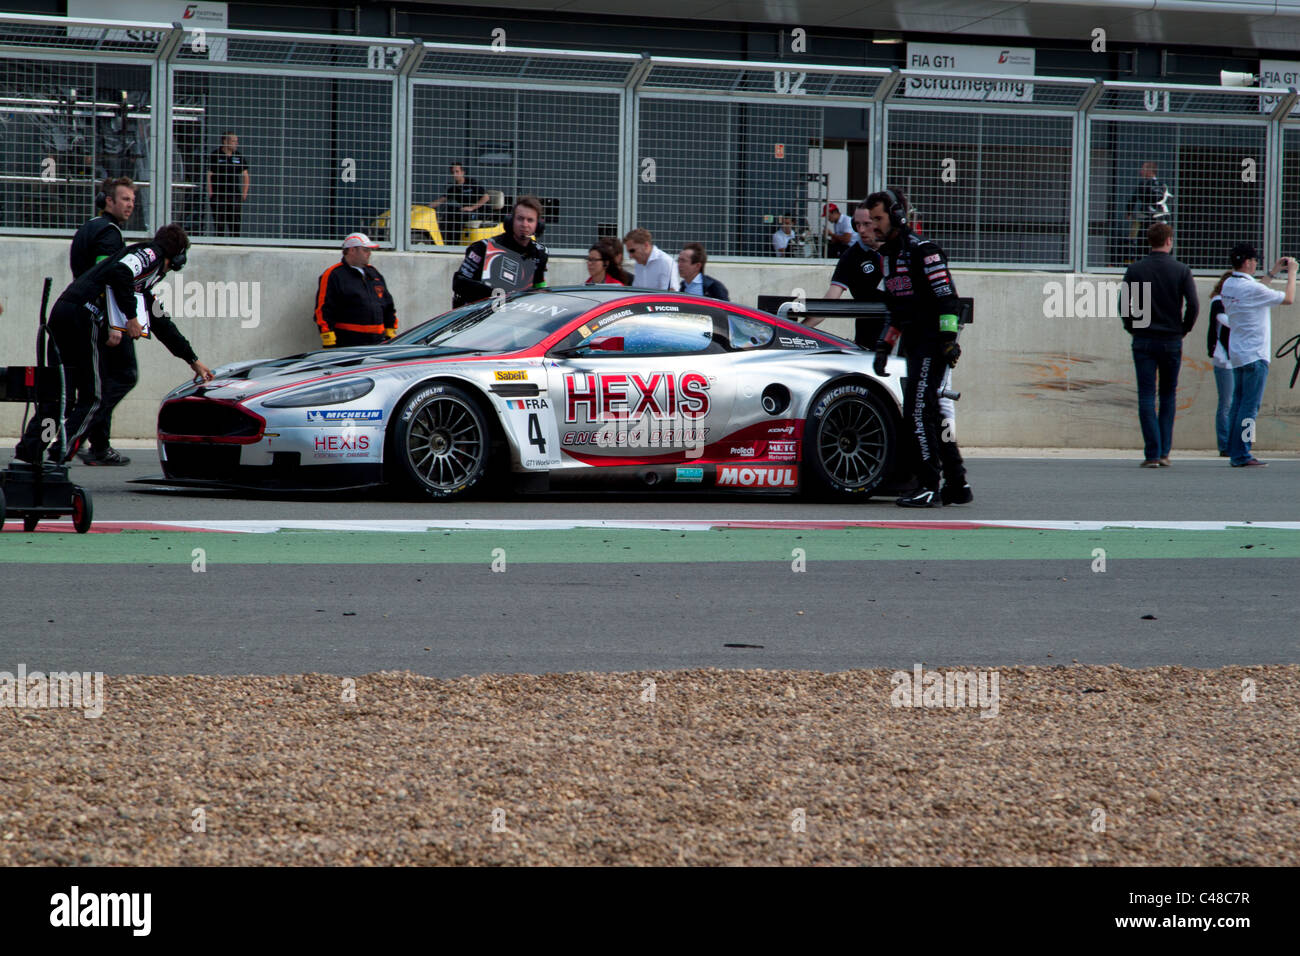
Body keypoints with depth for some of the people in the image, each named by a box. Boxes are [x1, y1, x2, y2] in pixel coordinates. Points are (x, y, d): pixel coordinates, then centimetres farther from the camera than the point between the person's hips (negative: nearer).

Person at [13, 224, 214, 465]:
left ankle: (28, 449, -3)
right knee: (90, 398, -2)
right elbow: (120, 273, -16)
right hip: (82, 316, -8)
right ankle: (60, 455, -12)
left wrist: (194, 361, 43)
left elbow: (163, 325, 39)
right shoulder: (151, 255, 5)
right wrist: (132, 318, -12)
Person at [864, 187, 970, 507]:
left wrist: (949, 341, -22)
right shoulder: (887, 255, 17)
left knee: (918, 412, -13)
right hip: (914, 345, 10)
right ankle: (957, 485, 15)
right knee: (931, 414, 10)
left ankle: (929, 486, -12)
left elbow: (948, 297, -17)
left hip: (931, 343, -10)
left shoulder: (922, 251, -12)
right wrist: (883, 346, 20)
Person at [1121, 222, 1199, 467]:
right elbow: (1193, 305, -9)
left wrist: (1133, 329, 8)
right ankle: (1164, 451, 9)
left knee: (1146, 397, 0)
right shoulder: (1181, 271, -2)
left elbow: (1125, 306, -5)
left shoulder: (1134, 270, -1)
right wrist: (1183, 330, 5)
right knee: (1168, 396, 14)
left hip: (1143, 341, 0)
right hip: (1172, 341, 0)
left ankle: (1153, 453, -7)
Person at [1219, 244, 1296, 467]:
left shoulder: (1228, 285, 6)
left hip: (1236, 355, 9)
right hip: (1255, 355, -9)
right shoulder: (1251, 288, -19)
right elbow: (1288, 298, -11)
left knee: (1238, 403, 12)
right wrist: (1291, 273, 2)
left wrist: (1273, 272, 26)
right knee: (1250, 406, -6)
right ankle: (1241, 455, -7)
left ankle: (1234, 453, 13)